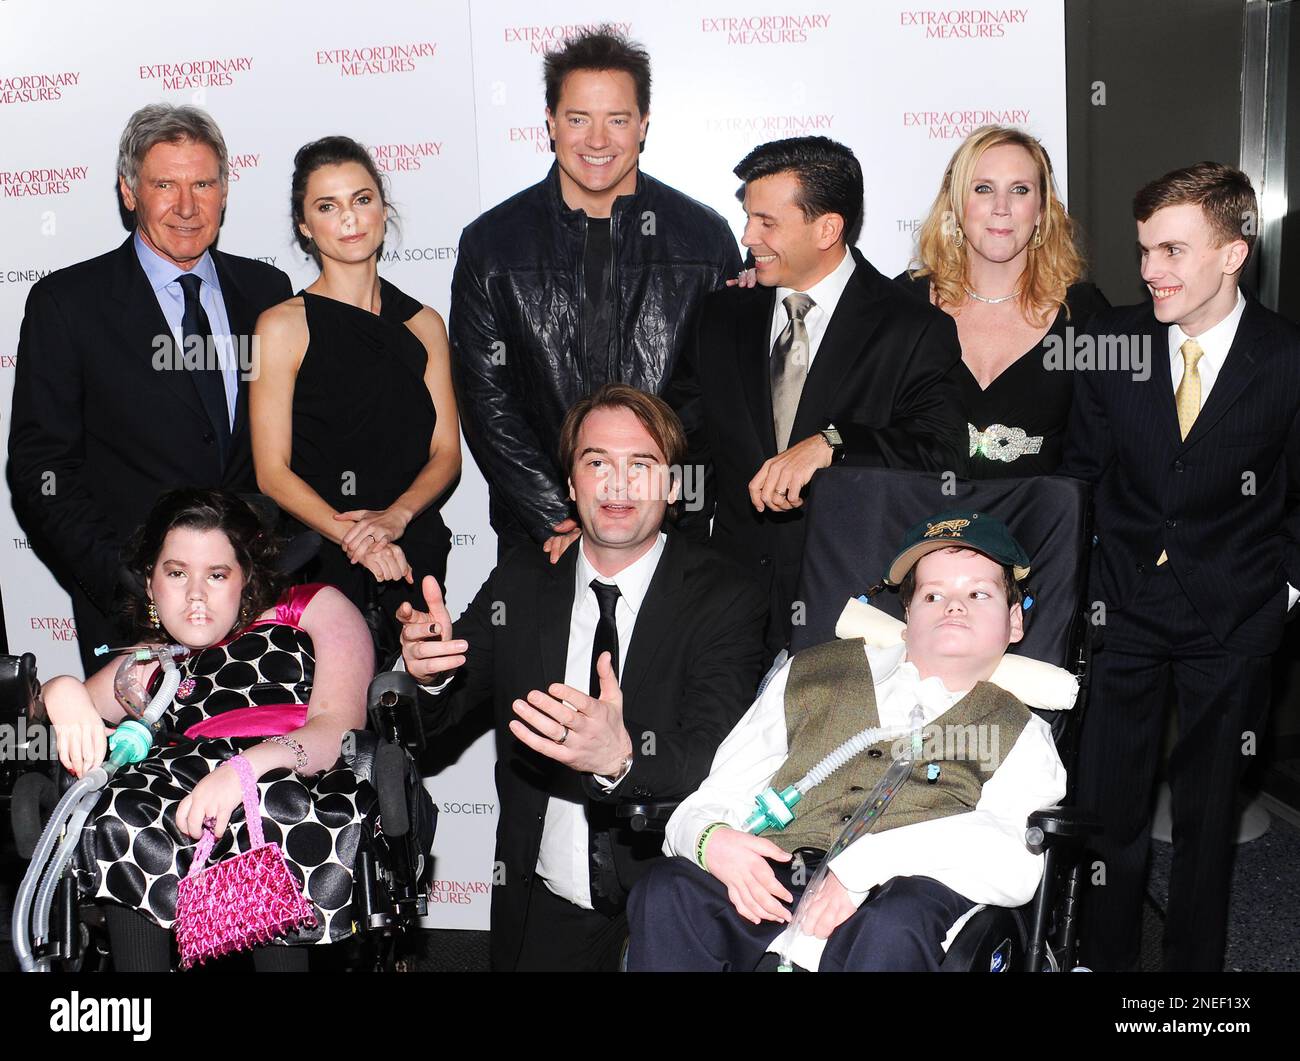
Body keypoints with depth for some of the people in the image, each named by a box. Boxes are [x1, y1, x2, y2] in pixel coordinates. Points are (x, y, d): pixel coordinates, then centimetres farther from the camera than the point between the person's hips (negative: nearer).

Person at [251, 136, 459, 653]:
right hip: (320, 563, -3)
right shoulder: (283, 326, -2)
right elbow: (272, 471, -6)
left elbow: (446, 453, 6)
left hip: (415, 552, 4)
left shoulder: (423, 324, 10)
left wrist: (395, 517, -12)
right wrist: (353, 536, -19)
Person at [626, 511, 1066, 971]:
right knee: (668, 890, -28)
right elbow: (712, 802, 17)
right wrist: (711, 840, -9)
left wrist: (864, 864, -17)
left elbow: (1017, 863, -4)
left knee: (896, 923, -37)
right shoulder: (808, 678, 23)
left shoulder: (1021, 737, 18)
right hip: (773, 895, 2)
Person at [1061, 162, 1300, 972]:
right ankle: (1105, 954, 28)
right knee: (1108, 804, 8)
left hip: (1233, 619, -1)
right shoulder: (1112, 340, -4)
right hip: (1124, 607, 2)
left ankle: (1195, 960, 32)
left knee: (1208, 812, 13)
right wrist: (1086, 570, 3)